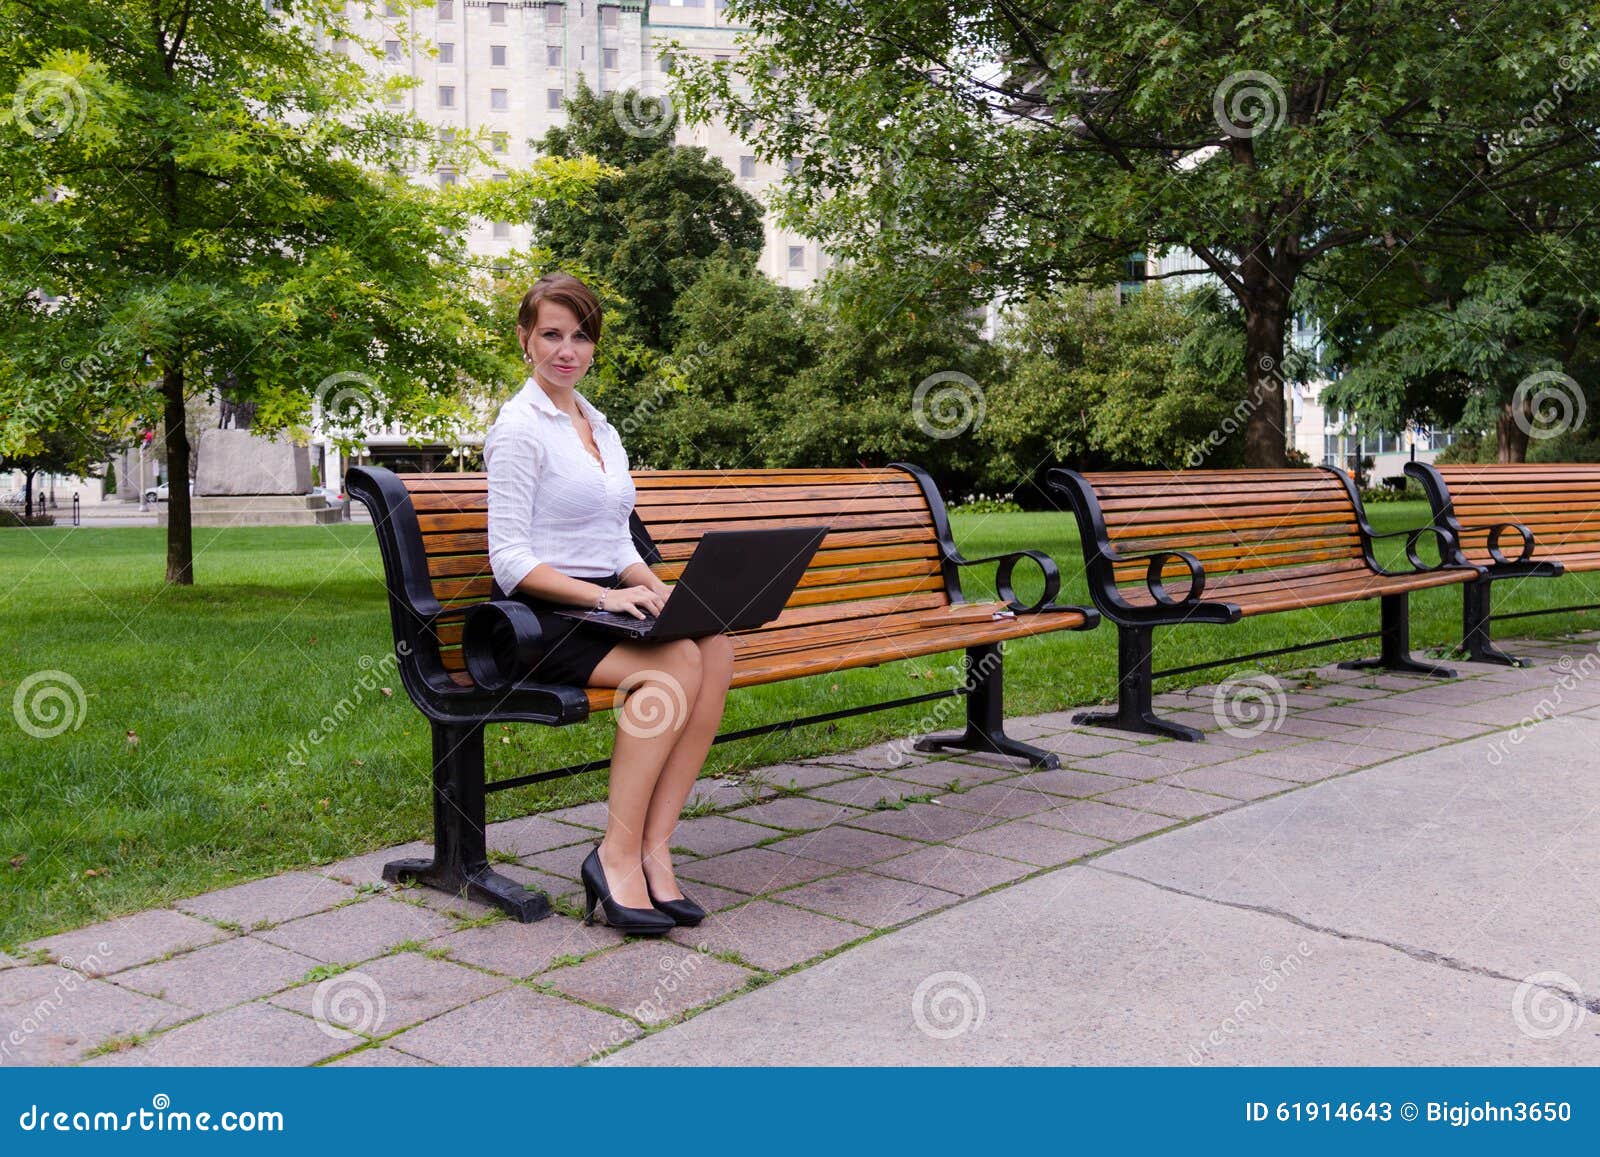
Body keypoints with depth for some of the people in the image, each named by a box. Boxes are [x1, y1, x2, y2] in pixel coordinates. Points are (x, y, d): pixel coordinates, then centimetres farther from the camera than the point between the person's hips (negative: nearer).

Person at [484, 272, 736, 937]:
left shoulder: (600, 428, 19)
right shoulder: (520, 427, -5)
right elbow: (511, 560, -12)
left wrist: (656, 590, -1)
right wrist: (606, 596, -22)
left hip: (605, 605, 7)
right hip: (543, 617, -7)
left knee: (716, 649, -23)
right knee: (677, 660, -32)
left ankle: (654, 847, -22)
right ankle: (617, 856, -22)